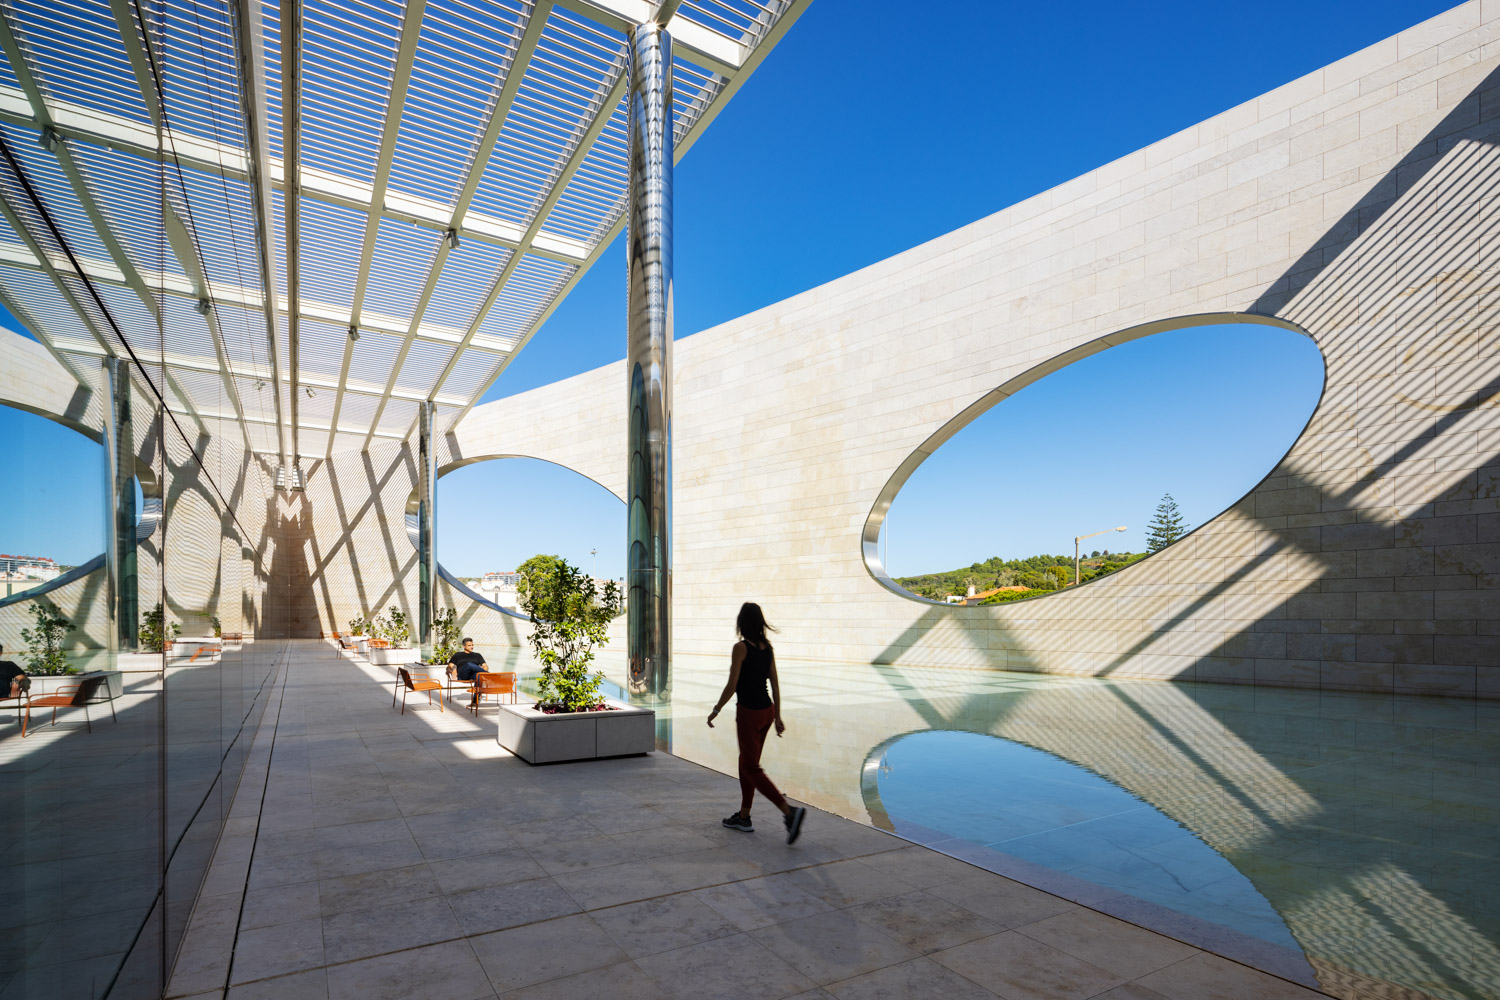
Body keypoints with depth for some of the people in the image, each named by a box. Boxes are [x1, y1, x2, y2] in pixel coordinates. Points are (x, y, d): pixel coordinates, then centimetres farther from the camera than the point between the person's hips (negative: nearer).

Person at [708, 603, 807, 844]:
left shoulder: (741, 647, -16)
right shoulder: (768, 647, 4)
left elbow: (732, 686, -16)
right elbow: (775, 685, 8)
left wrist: (715, 710, -4)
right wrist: (777, 717, 14)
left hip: (748, 713, -7)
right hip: (767, 710, 7)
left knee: (751, 769, 1)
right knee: (747, 763, 20)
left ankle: (790, 811, -12)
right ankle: (743, 817, 28)